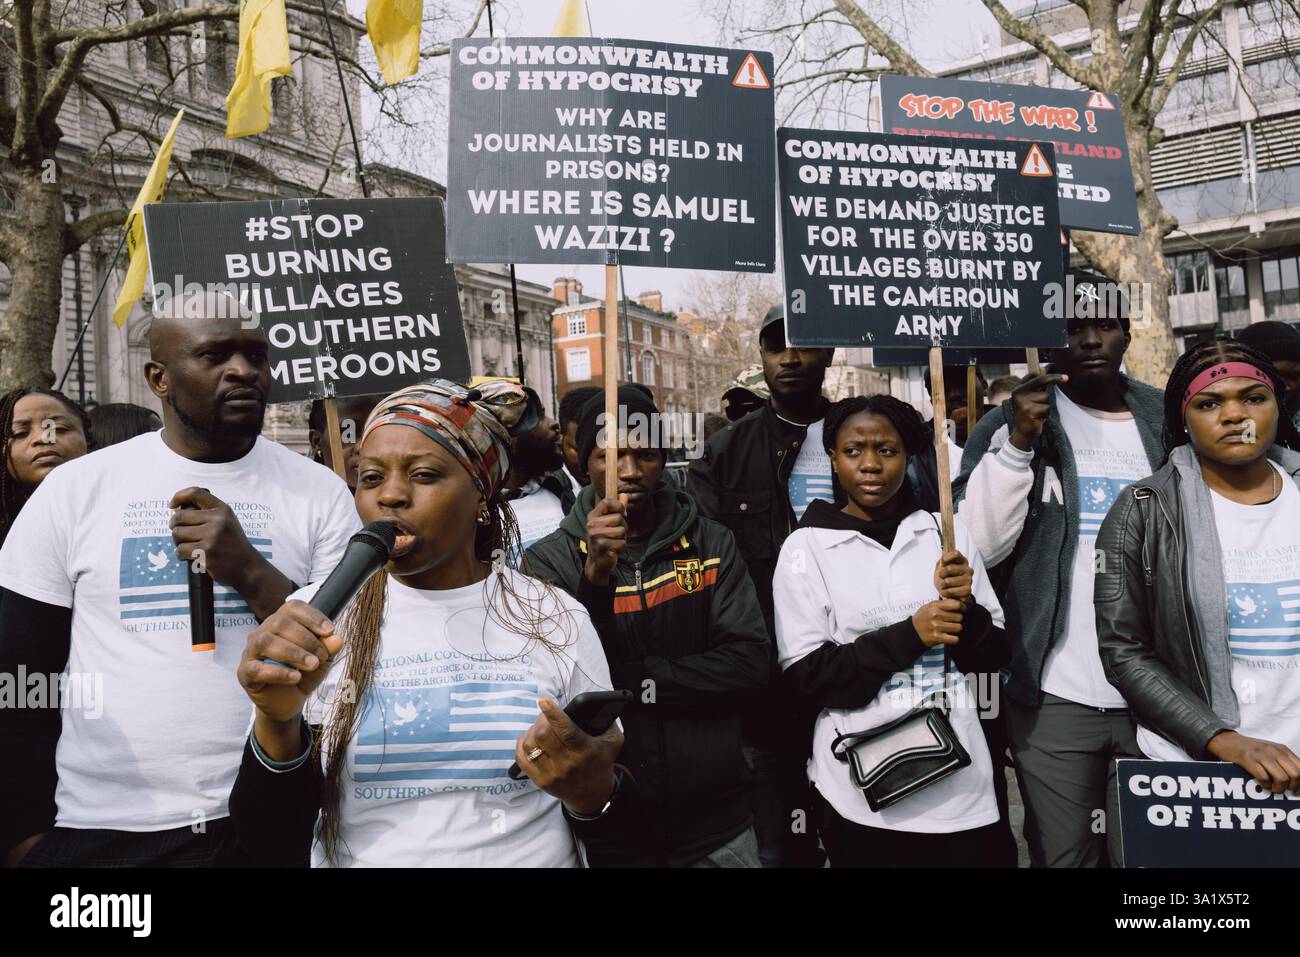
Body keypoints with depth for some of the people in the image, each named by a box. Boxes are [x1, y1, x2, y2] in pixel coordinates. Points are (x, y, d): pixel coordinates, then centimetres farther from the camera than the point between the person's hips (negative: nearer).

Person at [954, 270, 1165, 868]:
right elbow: (976, 547, -11)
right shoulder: (1009, 425, -1)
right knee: (1064, 857, 6)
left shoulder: (1167, 426, 8)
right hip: (1053, 696, -2)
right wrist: (1017, 443, -19)